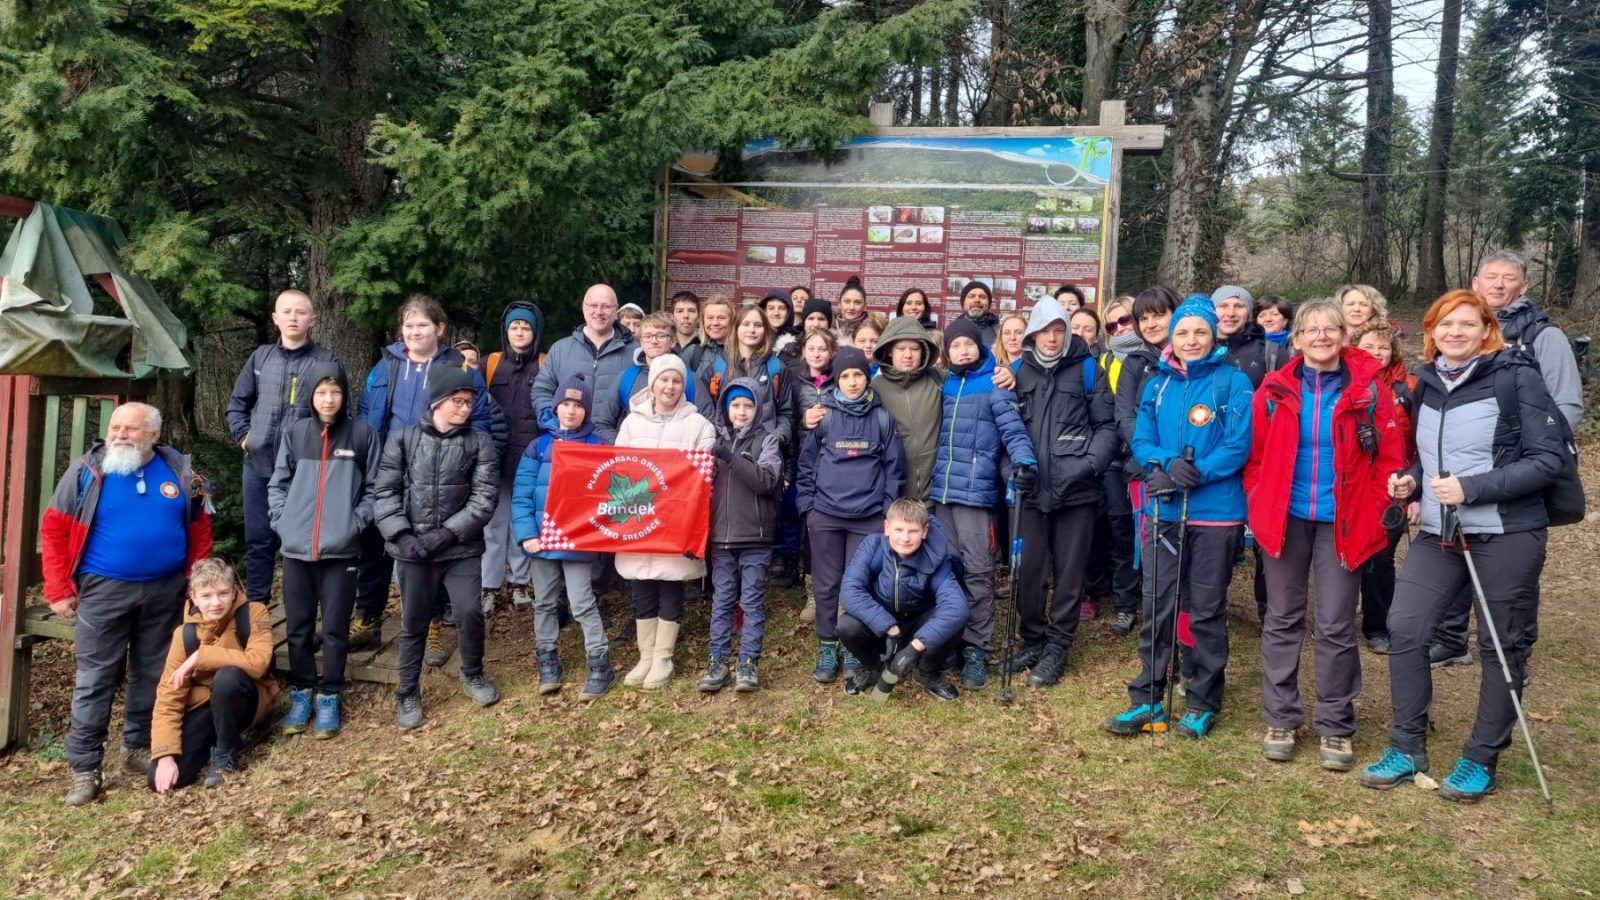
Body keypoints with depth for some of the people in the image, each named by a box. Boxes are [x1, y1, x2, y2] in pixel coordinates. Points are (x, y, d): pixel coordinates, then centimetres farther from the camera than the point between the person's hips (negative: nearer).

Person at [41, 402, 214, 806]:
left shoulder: (180, 471, 0)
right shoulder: (88, 470, -5)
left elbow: (200, 531, 6)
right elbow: (54, 529, -4)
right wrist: (59, 590, -8)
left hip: (165, 592, 2)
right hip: (105, 590, -2)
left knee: (152, 675, 14)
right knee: (95, 680, 0)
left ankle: (138, 747, 30)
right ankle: (85, 768, 8)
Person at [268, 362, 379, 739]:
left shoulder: (362, 434, -1)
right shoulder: (294, 432, 5)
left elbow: (374, 488, 2)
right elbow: (277, 484, 11)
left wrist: (355, 523, -8)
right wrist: (282, 521, -1)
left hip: (341, 551, -2)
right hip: (296, 549, 2)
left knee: (336, 628, 5)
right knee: (298, 627, 10)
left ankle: (329, 696, 18)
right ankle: (301, 692, 25)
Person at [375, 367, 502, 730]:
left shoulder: (479, 444, 2)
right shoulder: (403, 439, 3)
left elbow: (485, 498, -5)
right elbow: (385, 493, 0)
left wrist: (447, 533, -13)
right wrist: (401, 535, -12)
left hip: (462, 549, 0)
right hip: (412, 550, 0)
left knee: (470, 612, -9)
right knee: (413, 623, 8)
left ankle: (472, 675, 19)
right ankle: (408, 695, 24)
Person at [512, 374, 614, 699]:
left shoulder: (598, 447, -2)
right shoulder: (539, 446, 2)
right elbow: (522, 495, -1)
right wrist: (526, 534, -11)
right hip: (541, 537, 3)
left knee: (582, 603, -2)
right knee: (545, 603, 13)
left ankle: (600, 666, 7)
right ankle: (548, 663, 26)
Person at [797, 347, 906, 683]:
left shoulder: (882, 417, 3)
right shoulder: (824, 415, 2)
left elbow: (894, 466, 5)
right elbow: (807, 462, 6)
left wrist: (888, 510, 0)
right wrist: (807, 506, 2)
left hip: (869, 516, 0)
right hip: (825, 514, 0)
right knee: (826, 585, 7)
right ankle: (827, 647, 20)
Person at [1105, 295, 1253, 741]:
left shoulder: (1233, 382, -3)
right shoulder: (1157, 384, 9)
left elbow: (1238, 445, -11)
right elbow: (1141, 441, 4)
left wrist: (1195, 473, -22)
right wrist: (1169, 465, -17)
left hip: (1215, 514, -3)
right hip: (1163, 511, 4)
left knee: (1207, 611, 8)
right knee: (1156, 607, 7)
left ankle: (1203, 704, 21)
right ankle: (1147, 699, 18)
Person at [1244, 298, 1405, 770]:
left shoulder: (1368, 388, -2)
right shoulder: (1275, 389, 0)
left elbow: (1390, 457, 0)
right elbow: (1256, 454, 6)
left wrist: (1377, 514, -9)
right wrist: (1259, 505, -1)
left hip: (1342, 522, -1)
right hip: (1286, 518, 1)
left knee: (1335, 626, 4)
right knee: (1282, 619, 9)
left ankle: (1335, 727, 18)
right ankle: (1281, 719, 20)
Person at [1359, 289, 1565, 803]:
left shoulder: (1516, 377, -10)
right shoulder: (1426, 383, 8)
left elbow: (1547, 459, -14)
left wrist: (1472, 488, -21)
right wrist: (1411, 481, 0)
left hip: (1507, 535, -5)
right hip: (1440, 533, 5)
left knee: (1503, 646, 7)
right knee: (1404, 629, -1)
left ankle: (1482, 760, 22)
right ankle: (1408, 748, 14)